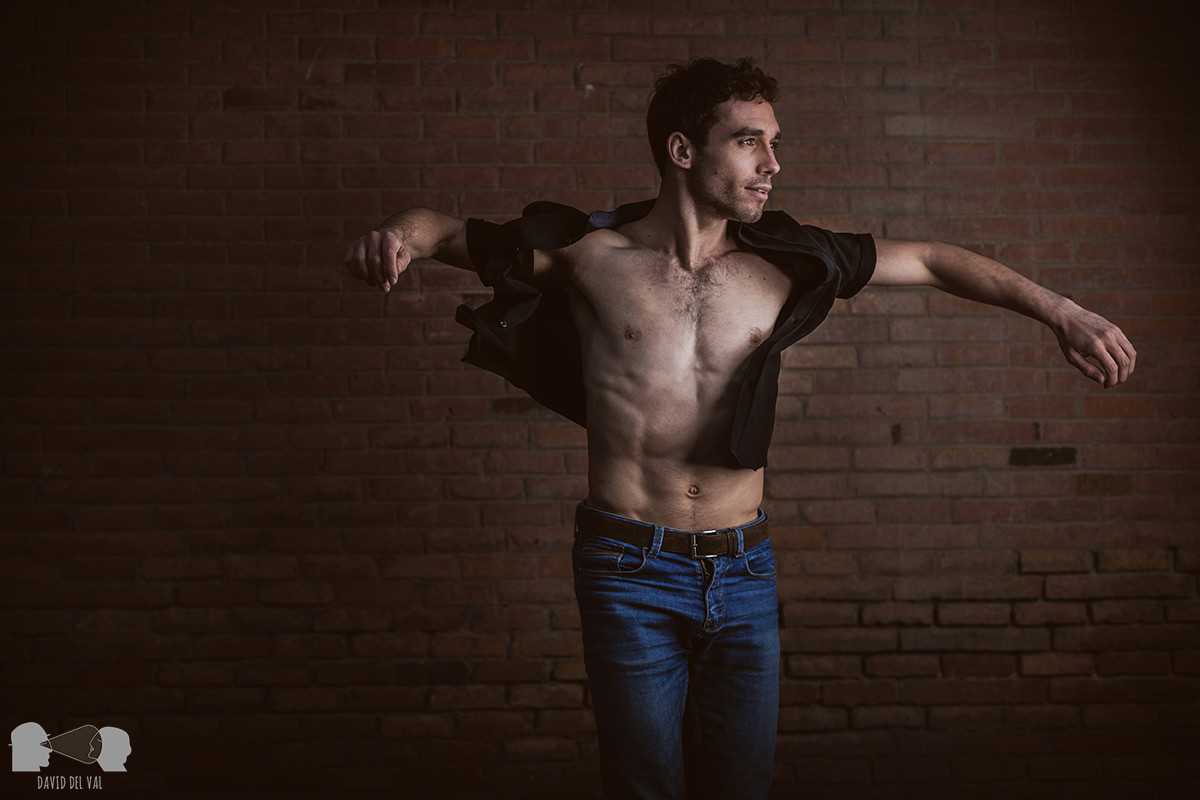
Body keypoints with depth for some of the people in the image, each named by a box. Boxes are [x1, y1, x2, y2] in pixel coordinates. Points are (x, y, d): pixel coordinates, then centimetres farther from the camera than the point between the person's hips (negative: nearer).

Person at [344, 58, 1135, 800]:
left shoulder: (781, 260, 2)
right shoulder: (591, 254, -4)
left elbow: (932, 260, 7)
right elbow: (444, 227, 2)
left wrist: (1061, 311, -1)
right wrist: (398, 236, -21)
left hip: (744, 572, 3)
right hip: (631, 572, -2)